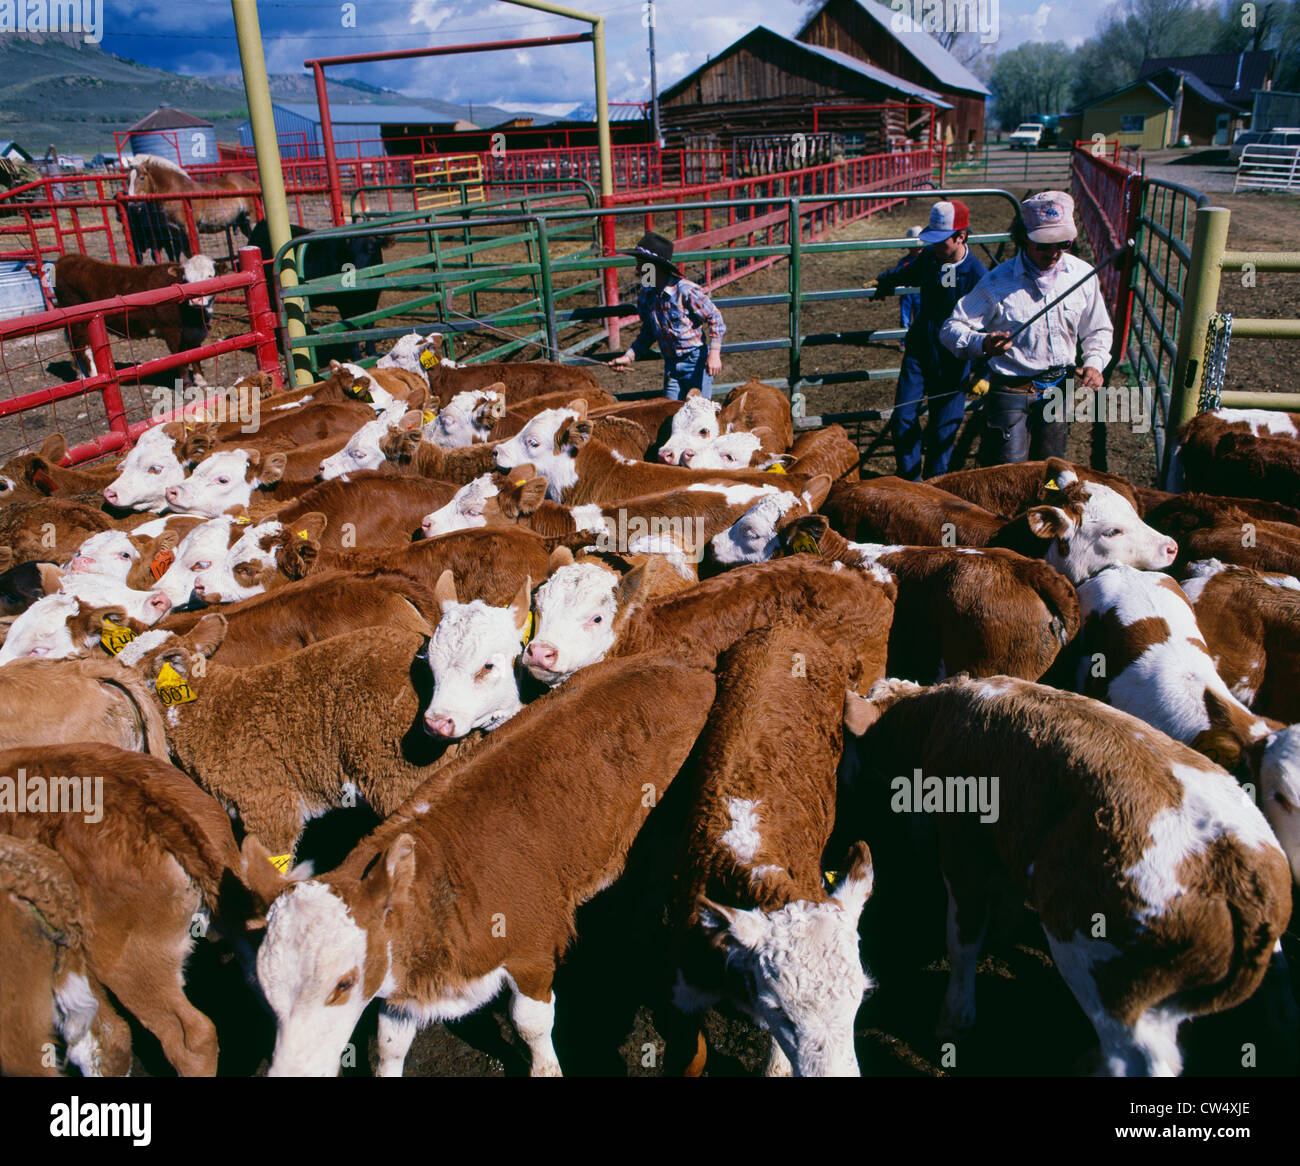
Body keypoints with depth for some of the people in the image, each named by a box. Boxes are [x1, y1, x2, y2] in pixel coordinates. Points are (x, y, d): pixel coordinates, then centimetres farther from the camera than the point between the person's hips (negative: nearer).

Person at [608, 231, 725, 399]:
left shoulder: (686, 290, -17)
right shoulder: (645, 295, 2)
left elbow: (715, 318, -9)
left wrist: (714, 353, -18)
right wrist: (628, 357, 4)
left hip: (697, 362, -5)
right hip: (671, 366, 5)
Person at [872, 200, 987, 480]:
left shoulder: (977, 275, -16)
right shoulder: (928, 258, -1)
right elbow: (903, 272, 25)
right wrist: (882, 282, 44)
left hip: (952, 362, -4)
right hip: (918, 351, 4)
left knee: (943, 429, 4)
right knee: (903, 418, -3)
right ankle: (907, 481, 11)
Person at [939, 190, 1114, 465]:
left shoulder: (1082, 274, 1)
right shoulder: (998, 281, -12)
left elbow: (1098, 330, 14)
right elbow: (951, 329, -14)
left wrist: (1094, 363, -5)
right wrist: (982, 344, -33)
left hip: (1059, 391, 4)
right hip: (1011, 390, -4)